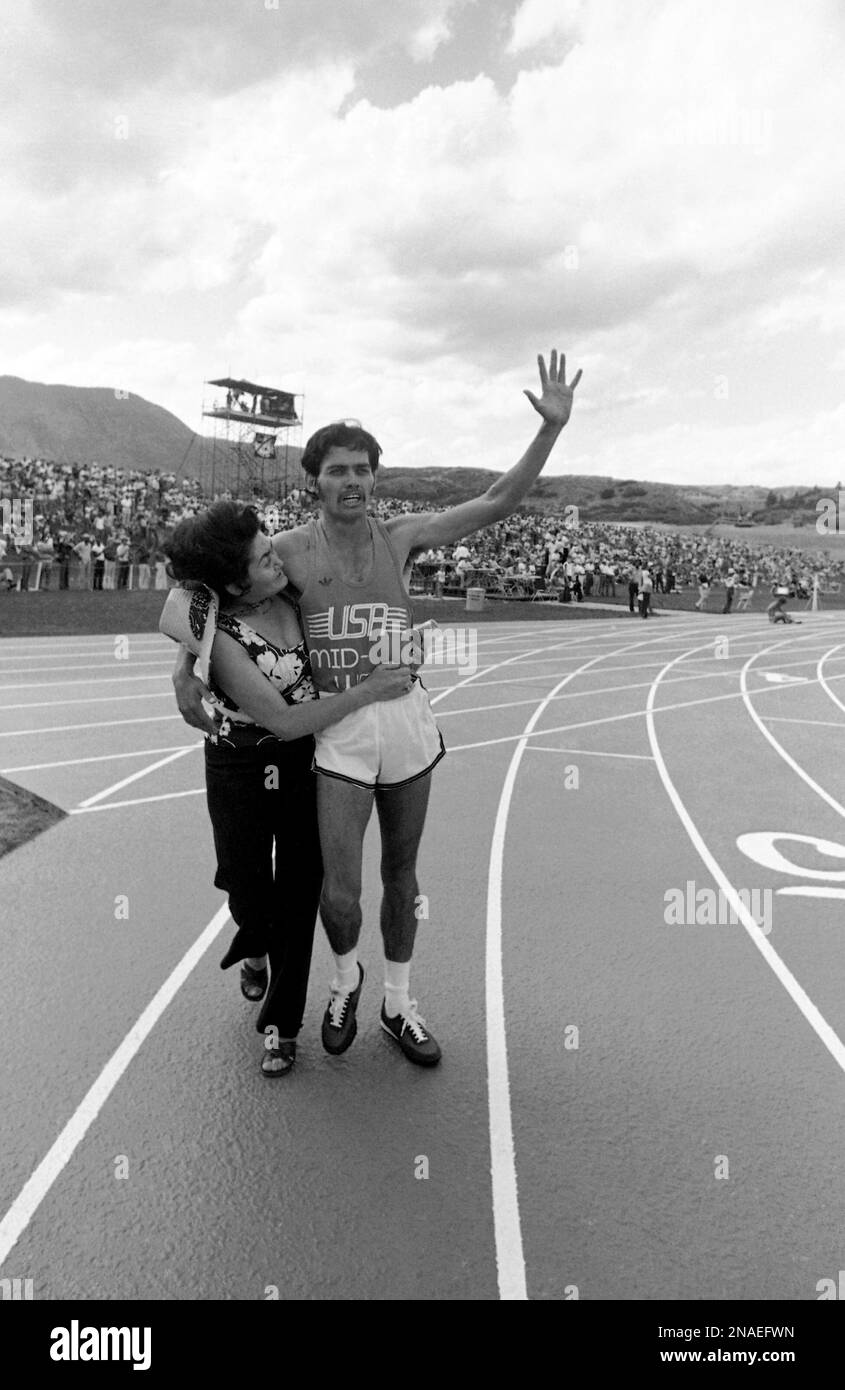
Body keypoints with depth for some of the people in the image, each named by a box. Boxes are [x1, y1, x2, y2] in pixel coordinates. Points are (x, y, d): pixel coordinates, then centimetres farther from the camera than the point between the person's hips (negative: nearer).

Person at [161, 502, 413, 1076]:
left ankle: (283, 1023, 27)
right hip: (241, 773, -3)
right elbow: (286, 722, -27)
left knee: (298, 895, 8)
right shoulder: (220, 638, -26)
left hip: (307, 765, 4)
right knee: (248, 889, 15)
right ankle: (255, 948, 54)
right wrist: (368, 691, -26)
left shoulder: (287, 594, -10)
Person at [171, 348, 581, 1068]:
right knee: (340, 891, -5)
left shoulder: (401, 535, 3)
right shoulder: (290, 549, -1)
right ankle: (346, 976, 32)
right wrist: (186, 665, -6)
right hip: (338, 729, -2)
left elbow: (498, 503, 2)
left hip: (406, 719, 2)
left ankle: (398, 1005, 36)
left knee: (401, 876, 14)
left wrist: (551, 427, -7)